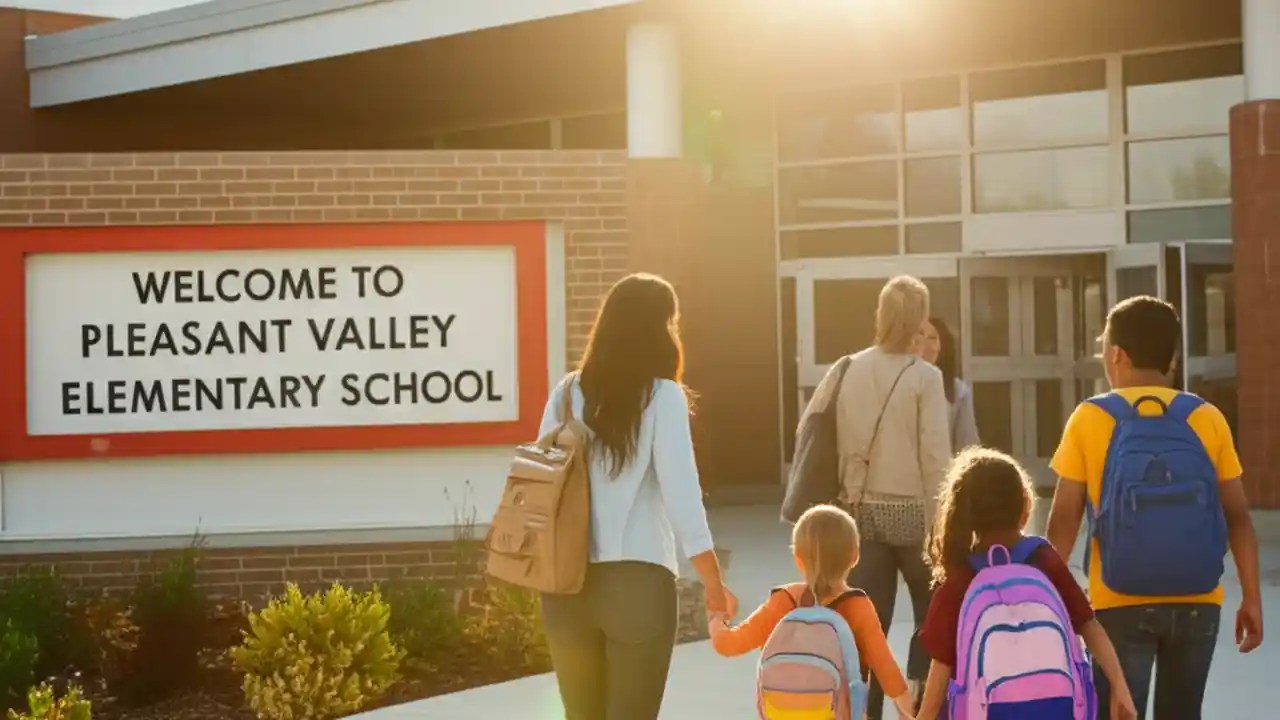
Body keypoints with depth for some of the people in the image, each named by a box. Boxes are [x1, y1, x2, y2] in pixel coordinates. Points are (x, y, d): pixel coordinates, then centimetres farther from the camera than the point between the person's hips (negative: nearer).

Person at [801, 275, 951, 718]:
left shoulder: (846, 370, 1)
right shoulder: (925, 377, -10)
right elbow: (935, 457, -12)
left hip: (861, 511, 3)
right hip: (911, 510, -3)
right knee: (933, 615, 15)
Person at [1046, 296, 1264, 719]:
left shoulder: (1090, 420, -3)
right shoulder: (1208, 419, 1)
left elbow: (1064, 520, -3)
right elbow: (1238, 516, 1)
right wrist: (1251, 598, 7)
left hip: (1121, 604, -2)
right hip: (1196, 604, 2)